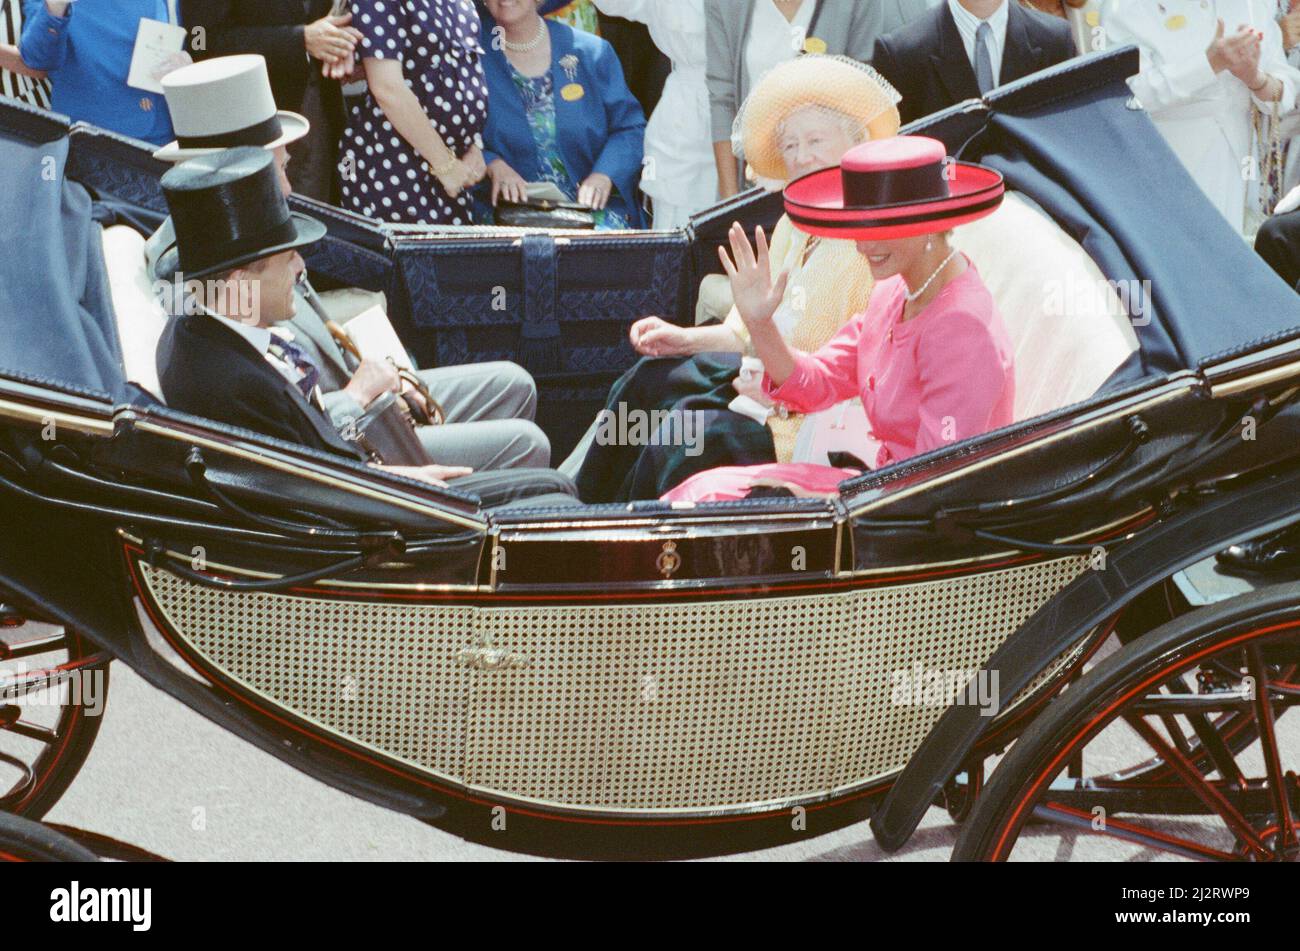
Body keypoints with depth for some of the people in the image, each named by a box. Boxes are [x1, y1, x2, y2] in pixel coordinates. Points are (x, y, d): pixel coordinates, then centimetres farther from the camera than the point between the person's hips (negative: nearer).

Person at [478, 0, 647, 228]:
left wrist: (604, 176, -13)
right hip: (515, 215, -1)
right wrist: (492, 165, -19)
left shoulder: (591, 51, 7)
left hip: (591, 208, 1)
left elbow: (630, 127, 5)